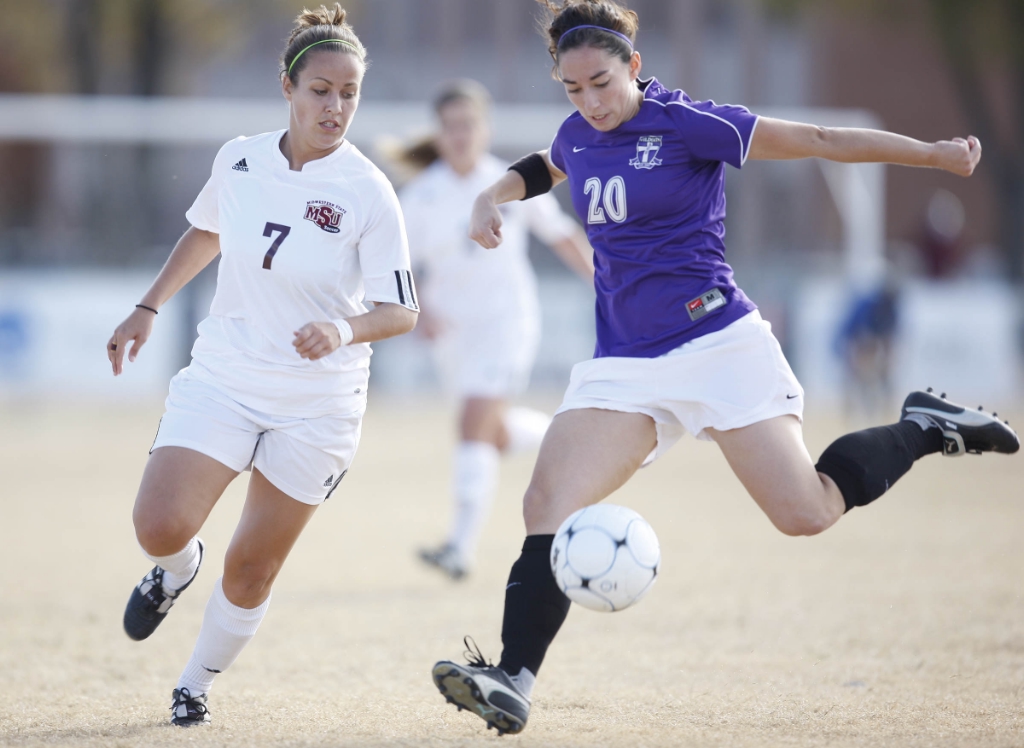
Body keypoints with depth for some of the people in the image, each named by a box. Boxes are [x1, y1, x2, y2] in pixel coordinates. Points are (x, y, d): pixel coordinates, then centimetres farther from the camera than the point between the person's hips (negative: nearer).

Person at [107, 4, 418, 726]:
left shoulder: (368, 193, -15)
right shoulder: (239, 161, -4)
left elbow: (401, 310, -13)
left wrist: (345, 328, -32)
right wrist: (149, 307, 17)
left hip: (318, 407, -2)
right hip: (223, 378, 2)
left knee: (251, 572, 3)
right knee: (160, 526, -17)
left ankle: (197, 684, 29)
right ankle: (176, 568, 20)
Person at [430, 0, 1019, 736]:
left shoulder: (685, 123, -10)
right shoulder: (577, 136, 9)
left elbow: (817, 140, -6)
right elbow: (546, 167, 36)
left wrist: (934, 153, -5)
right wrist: (494, 195, 16)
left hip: (716, 344, -5)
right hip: (625, 363, 5)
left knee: (806, 513, -11)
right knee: (548, 502, -13)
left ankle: (924, 428, 16)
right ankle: (513, 683, -16)